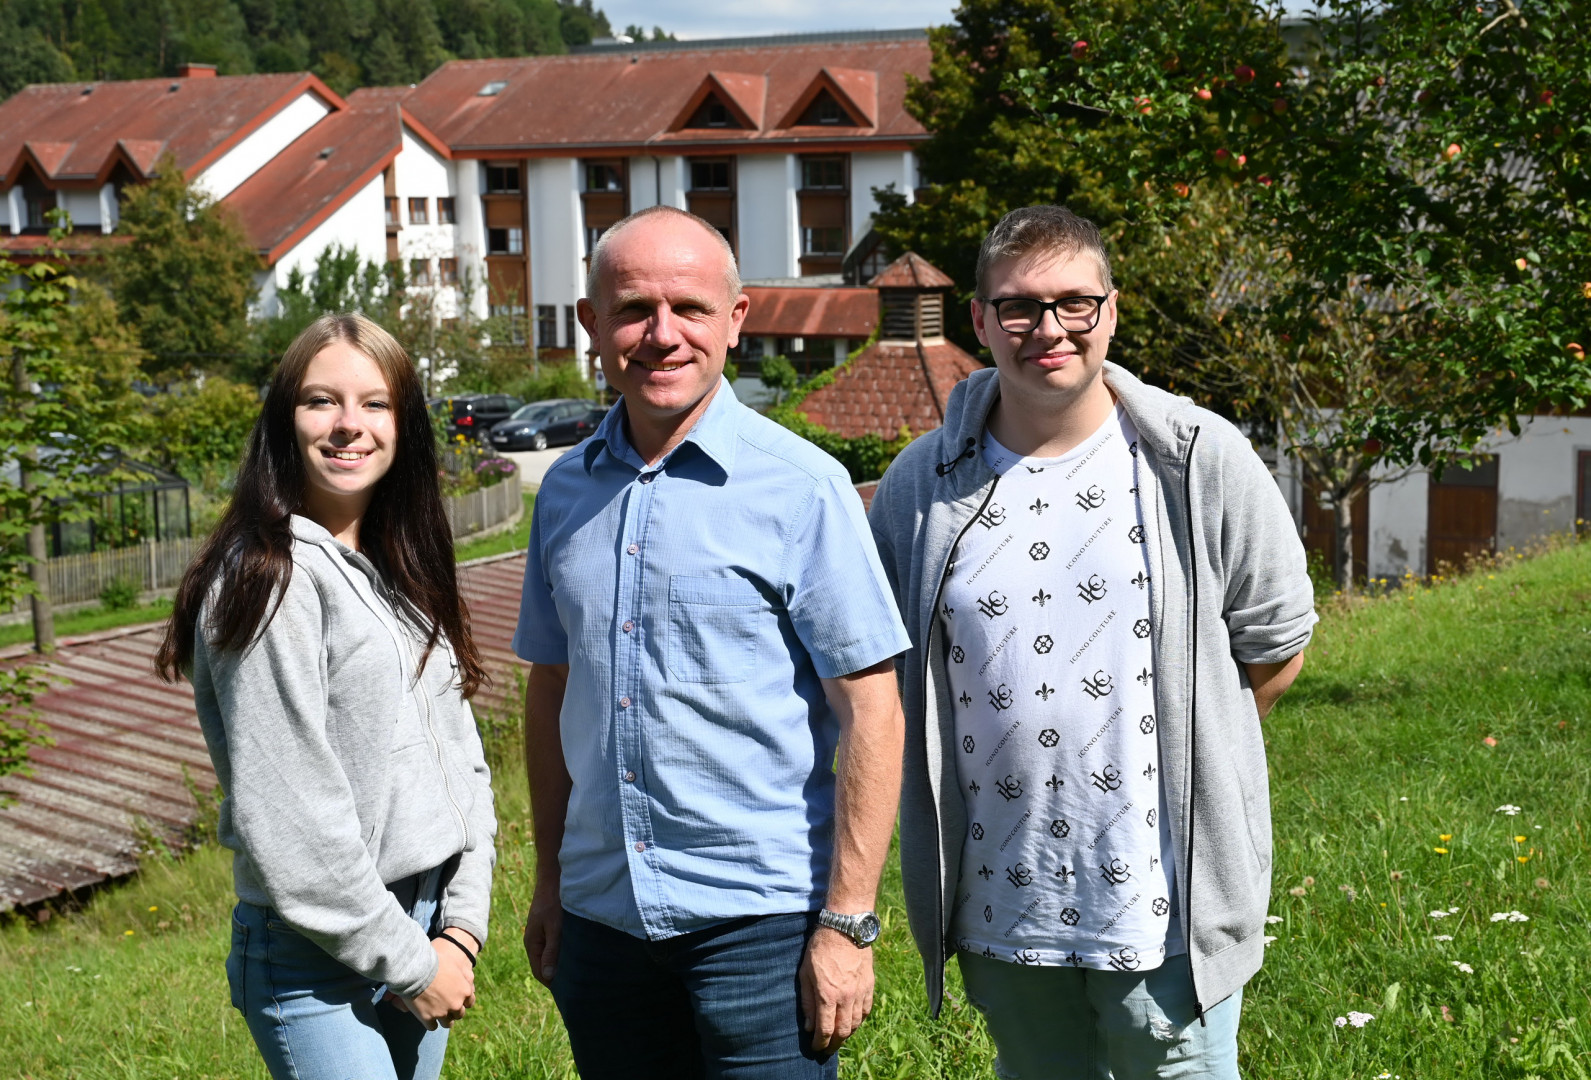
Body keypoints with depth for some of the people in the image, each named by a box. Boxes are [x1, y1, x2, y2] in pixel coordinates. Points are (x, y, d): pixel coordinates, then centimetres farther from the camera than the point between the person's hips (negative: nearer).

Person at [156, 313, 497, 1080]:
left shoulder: (402, 572, 10)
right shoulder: (270, 580, -15)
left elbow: (459, 755, 9)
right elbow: (287, 819, -18)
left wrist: (461, 926, -1)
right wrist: (408, 961, -12)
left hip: (422, 926, 7)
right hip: (318, 961, -7)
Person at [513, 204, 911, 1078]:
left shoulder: (800, 489, -9)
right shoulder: (565, 492, 6)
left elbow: (870, 712, -10)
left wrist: (848, 922, -13)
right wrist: (549, 882, 14)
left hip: (761, 916, -4)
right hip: (601, 917, 5)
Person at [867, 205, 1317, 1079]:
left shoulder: (1202, 461, -5)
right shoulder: (920, 484, 1)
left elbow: (1277, 646, 3)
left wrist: (1161, 753, 2)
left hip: (1163, 901, -2)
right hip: (999, 905, 3)